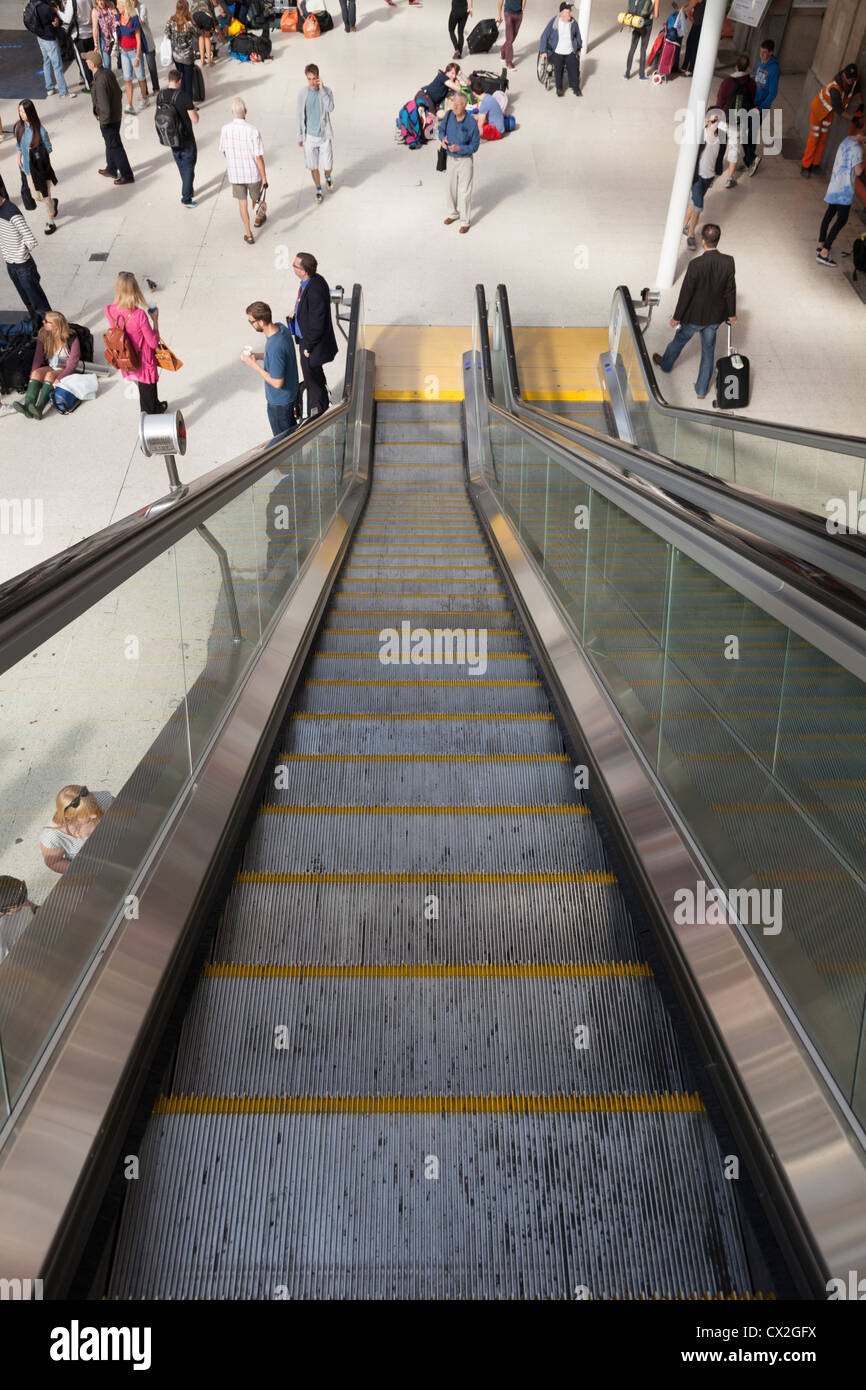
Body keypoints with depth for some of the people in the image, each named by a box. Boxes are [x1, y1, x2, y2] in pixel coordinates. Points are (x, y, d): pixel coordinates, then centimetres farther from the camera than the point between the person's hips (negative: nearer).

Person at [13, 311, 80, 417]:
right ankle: (27, 406, -44)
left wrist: (58, 379, -30)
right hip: (51, 368, 5)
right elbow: (38, 357, -5)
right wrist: (32, 376, -19)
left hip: (67, 370, -5)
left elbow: (73, 364, -19)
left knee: (50, 374, -33)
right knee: (37, 372, -26)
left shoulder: (71, 338, -15)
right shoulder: (43, 334, 0)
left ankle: (39, 409, -49)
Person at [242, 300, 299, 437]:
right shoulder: (281, 327, -9)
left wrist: (253, 364, -23)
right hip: (291, 393, 9)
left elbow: (277, 383, -29)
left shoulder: (275, 347, -37)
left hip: (279, 402, -9)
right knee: (291, 430, 29)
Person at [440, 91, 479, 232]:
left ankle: (465, 220, 9)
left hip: (465, 160, -5)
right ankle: (454, 213, 37)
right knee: (452, 189, 18)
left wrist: (459, 148, -27)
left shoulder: (471, 123, -20)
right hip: (451, 159, 5)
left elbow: (474, 146, -14)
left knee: (464, 192, -2)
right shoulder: (449, 115, -7)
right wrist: (442, 138, -12)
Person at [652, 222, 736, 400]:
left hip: (694, 316, -3)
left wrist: (676, 317, -8)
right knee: (708, 351, 18)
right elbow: (730, 289, -3)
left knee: (679, 340, 25)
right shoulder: (729, 262, -13)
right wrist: (732, 313, 10)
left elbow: (686, 293, -21)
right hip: (715, 316, 4)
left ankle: (665, 364, 54)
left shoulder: (695, 265, -27)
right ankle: (702, 389, 29)